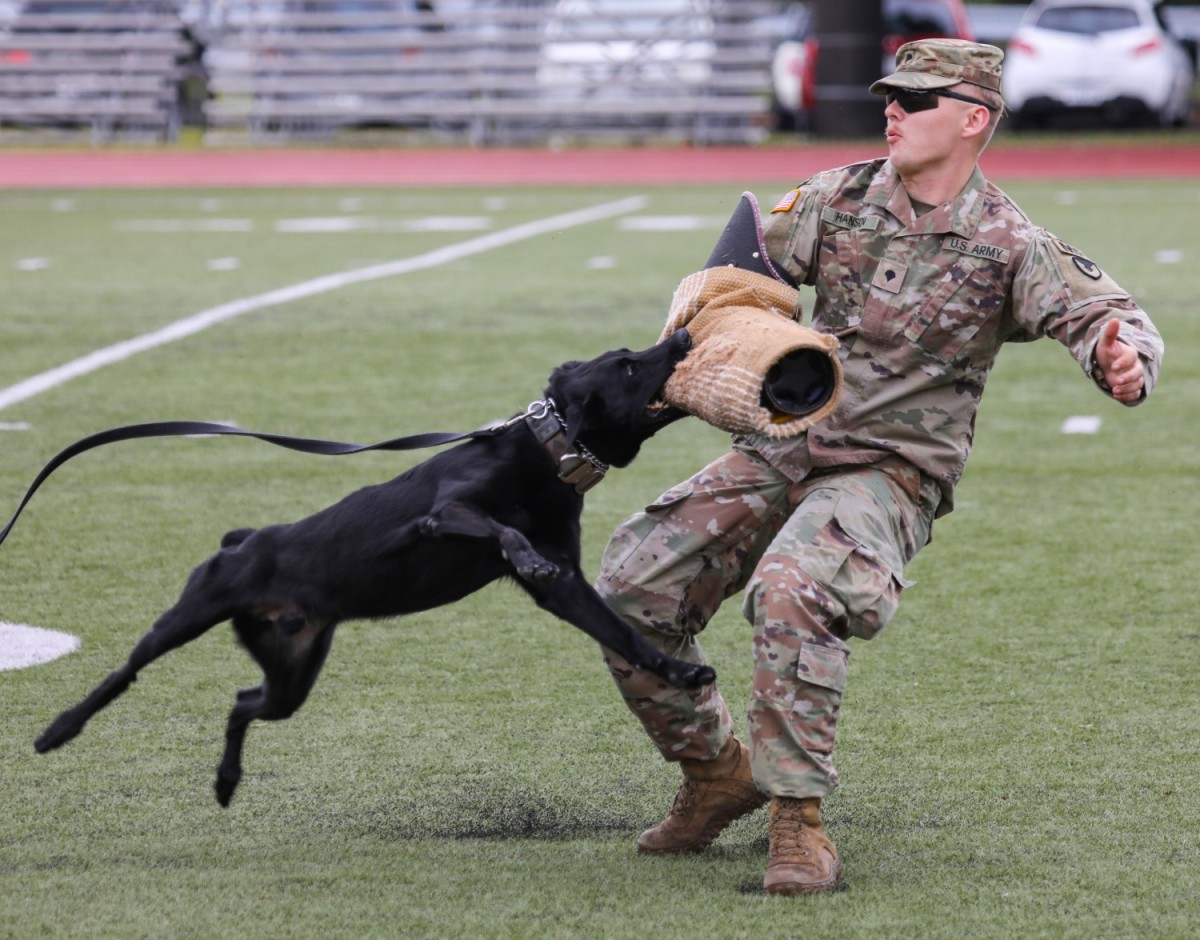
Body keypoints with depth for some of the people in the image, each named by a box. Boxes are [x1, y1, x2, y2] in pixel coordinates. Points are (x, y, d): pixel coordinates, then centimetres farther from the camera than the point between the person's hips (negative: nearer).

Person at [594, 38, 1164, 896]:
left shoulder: (1009, 247, -7)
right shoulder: (839, 199, 4)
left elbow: (1104, 312, -18)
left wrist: (1124, 358, -43)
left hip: (891, 472, -5)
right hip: (778, 450, 5)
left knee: (791, 589, -35)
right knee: (630, 593, -4)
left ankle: (798, 821, -24)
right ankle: (716, 773, 19)